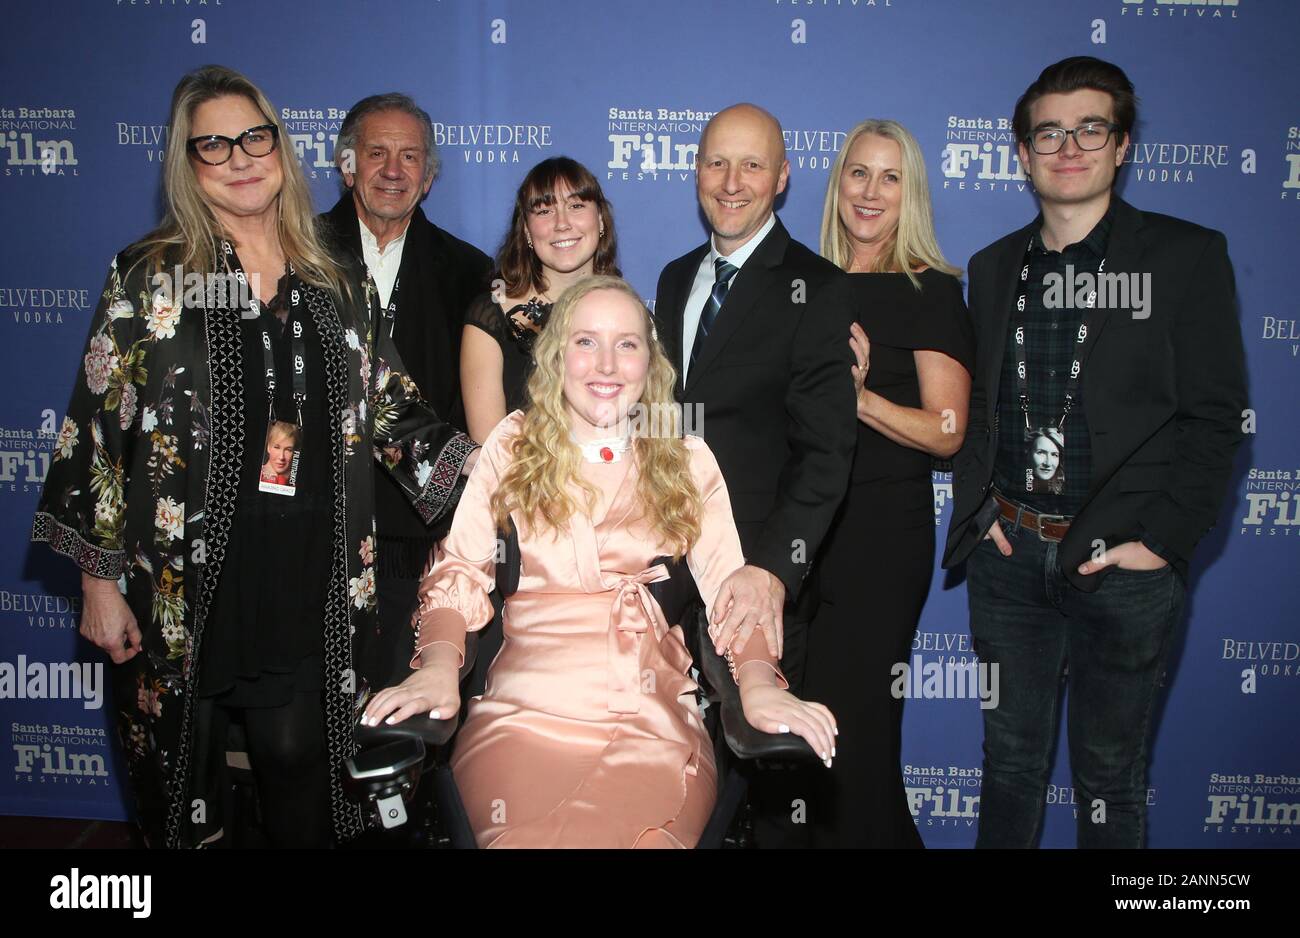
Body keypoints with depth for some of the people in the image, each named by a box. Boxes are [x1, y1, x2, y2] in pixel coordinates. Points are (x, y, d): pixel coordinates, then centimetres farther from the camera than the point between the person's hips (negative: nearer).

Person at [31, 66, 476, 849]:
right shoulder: (149, 279, 0)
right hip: (183, 601, -1)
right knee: (183, 803, 13)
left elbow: (392, 411, 11)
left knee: (306, 806, 10)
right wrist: (99, 581, -5)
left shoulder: (341, 285, 8)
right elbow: (96, 430, -2)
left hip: (309, 604, 2)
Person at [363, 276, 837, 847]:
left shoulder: (687, 460, 13)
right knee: (534, 836, -29)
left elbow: (728, 584, 6)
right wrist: (438, 667, -10)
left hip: (655, 720, 1)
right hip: (525, 712, 0)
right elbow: (460, 567, 8)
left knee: (642, 836, -29)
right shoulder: (514, 444, 12)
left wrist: (757, 684, -13)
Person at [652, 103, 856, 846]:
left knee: (767, 759, 8)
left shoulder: (814, 288, -8)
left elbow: (827, 449, -15)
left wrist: (773, 566, -25)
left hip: (759, 580, -5)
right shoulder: (677, 279, 13)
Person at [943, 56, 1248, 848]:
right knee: (1011, 759, 15)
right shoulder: (994, 268, 11)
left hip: (1124, 561, -3)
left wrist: (1163, 541, -12)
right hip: (1009, 551, 3)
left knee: (1110, 780, 11)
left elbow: (1215, 417, -6)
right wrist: (978, 505, -1)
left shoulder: (1187, 256, -2)